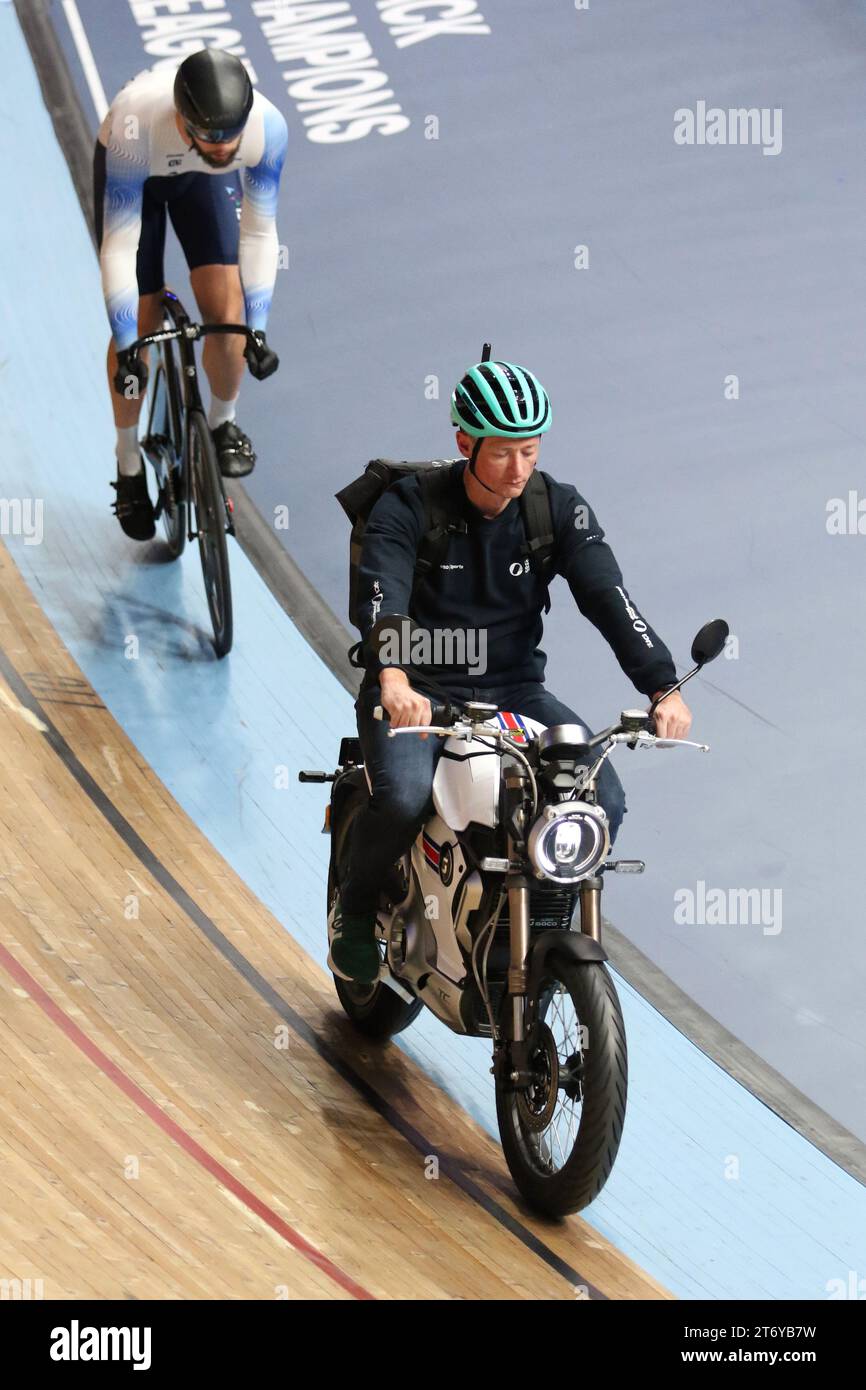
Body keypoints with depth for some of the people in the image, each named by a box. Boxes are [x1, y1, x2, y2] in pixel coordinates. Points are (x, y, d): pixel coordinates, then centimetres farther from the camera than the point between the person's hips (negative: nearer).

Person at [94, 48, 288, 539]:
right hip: (134, 174, -2)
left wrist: (257, 330, -25)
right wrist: (126, 349, -38)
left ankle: (223, 424, 14)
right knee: (141, 319, -4)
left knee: (226, 308, -14)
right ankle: (129, 464, 15)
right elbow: (119, 245, -37)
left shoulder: (267, 127, -36)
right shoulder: (134, 127, -44)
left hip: (205, 181, 2)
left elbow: (259, 233, -23)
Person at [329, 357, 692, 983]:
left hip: (514, 690, 3)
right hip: (418, 692, -3)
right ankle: (355, 909, 0)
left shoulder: (560, 509, -2)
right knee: (403, 796, -32)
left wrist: (664, 686, -28)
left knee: (605, 799, -17)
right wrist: (393, 678, -47)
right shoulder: (408, 506, -10)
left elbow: (608, 596, -13)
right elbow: (381, 596, -26)